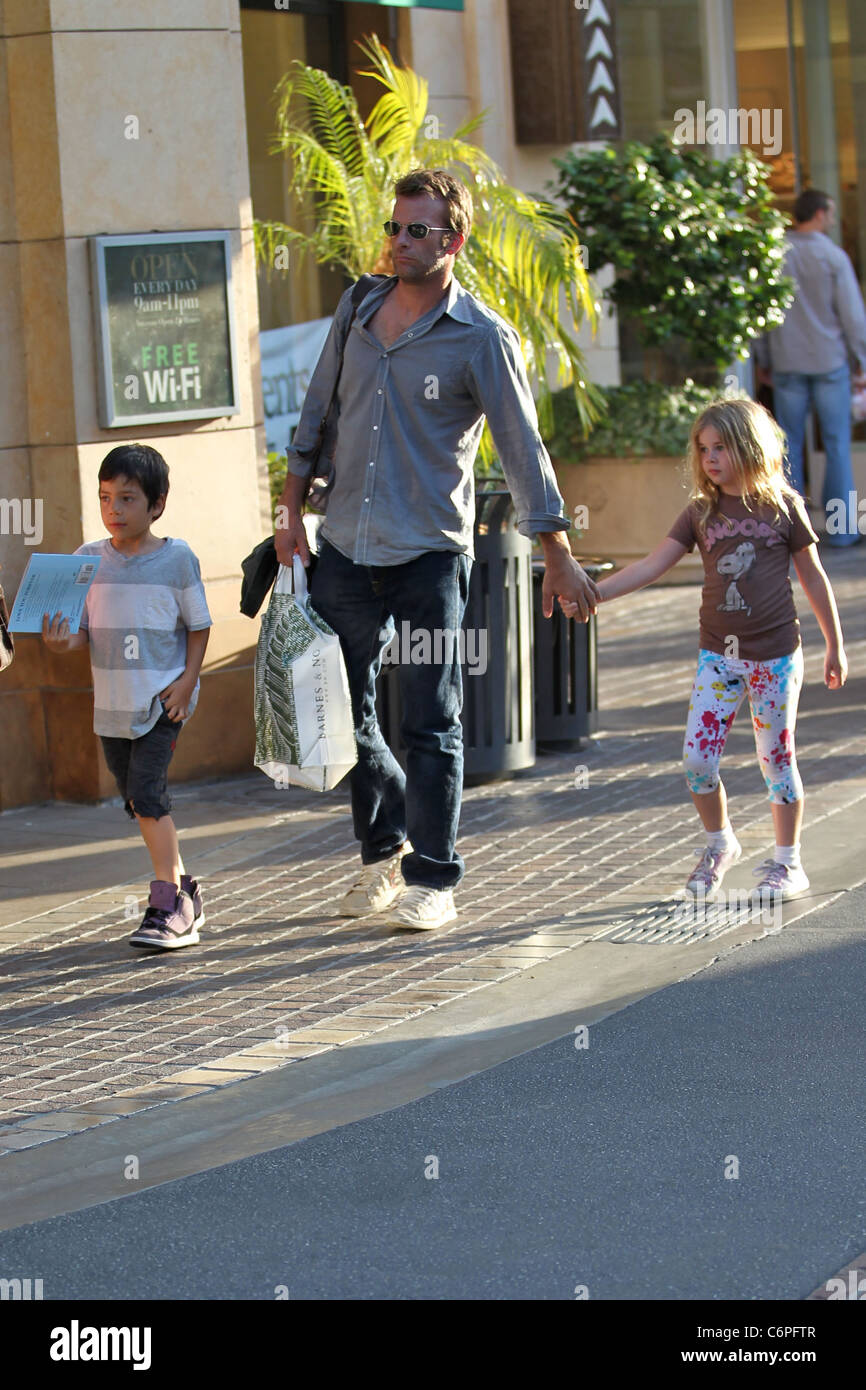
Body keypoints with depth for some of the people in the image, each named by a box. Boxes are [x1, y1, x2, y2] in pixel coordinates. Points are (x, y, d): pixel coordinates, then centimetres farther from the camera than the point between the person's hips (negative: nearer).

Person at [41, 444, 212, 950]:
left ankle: (168, 904, -10)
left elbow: (198, 626, 1)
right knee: (139, 799, 12)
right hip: (111, 700, 5)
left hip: (163, 696, -5)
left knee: (146, 790, -16)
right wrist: (63, 642, -18)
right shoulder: (88, 560, 4)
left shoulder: (177, 558, -5)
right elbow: (83, 630, 5)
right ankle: (184, 890, 28)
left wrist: (187, 679, -11)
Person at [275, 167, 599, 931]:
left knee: (431, 725, -2)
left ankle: (433, 878, 7)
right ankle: (384, 848, 31)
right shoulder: (357, 310, 7)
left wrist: (559, 557, -5)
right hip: (345, 549, 5)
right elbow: (317, 412, 17)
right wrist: (293, 511, 14)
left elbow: (524, 449, -5)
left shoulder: (483, 338, -7)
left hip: (429, 554, -5)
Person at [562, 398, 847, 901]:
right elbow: (652, 565, -2)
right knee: (698, 757, -4)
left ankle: (788, 861, 18)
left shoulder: (782, 505, -3)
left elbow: (814, 577, 4)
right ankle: (719, 845, 19)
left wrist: (835, 646, 7)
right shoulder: (701, 512, 4)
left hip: (775, 655, -3)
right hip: (718, 653, 3)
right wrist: (593, 594, -14)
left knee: (777, 759, 3)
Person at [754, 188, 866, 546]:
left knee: (790, 445, 9)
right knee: (837, 444, 3)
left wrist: (762, 360, 16)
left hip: (787, 365, 3)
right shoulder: (833, 256, -8)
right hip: (829, 361, -3)